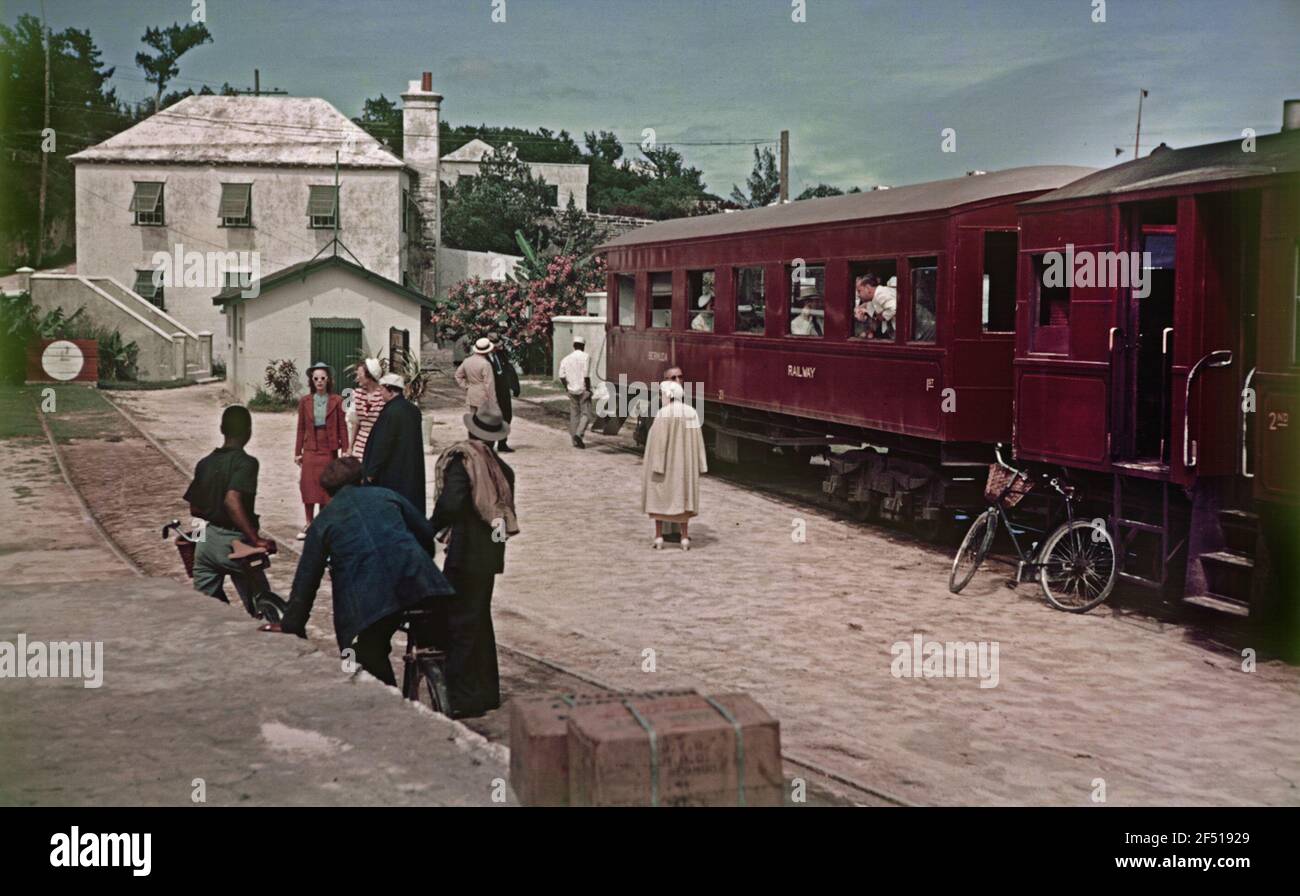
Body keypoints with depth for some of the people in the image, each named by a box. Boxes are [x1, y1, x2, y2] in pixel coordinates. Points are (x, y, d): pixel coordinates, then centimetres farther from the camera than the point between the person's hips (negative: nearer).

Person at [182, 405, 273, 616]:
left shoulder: (205, 463, 7)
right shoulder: (246, 462, -14)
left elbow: (194, 509, 10)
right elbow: (232, 501, -28)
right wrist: (256, 540, -28)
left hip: (206, 541, 6)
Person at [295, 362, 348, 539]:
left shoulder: (336, 401, -1)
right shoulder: (305, 401, 4)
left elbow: (342, 427, 1)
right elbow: (301, 428, 7)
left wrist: (345, 450, -3)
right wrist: (297, 452, 6)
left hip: (329, 450, -1)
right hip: (310, 449, 1)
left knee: (326, 487, 3)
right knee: (308, 486, 0)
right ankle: (309, 524, 10)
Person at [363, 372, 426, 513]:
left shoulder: (391, 412, -19)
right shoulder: (412, 409, 7)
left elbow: (382, 445, -18)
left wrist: (371, 471, -11)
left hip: (391, 475, -8)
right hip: (412, 474, 8)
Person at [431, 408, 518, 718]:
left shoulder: (460, 459, -12)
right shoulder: (501, 466, 8)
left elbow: (451, 503, -24)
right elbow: (507, 509, 8)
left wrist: (432, 527, -8)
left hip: (465, 554, -7)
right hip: (490, 553, 7)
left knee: (459, 623, -1)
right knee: (479, 621, 18)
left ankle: (462, 698, 0)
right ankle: (485, 692, 26)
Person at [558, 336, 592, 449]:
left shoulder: (566, 358, 7)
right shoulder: (586, 357, -7)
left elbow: (562, 376, 3)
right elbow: (586, 375, -14)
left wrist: (567, 387, 15)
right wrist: (588, 389, -8)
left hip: (572, 390, 5)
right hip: (583, 390, -5)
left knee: (574, 415, 11)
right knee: (586, 414, -2)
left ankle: (575, 440, 11)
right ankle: (578, 434, -22)